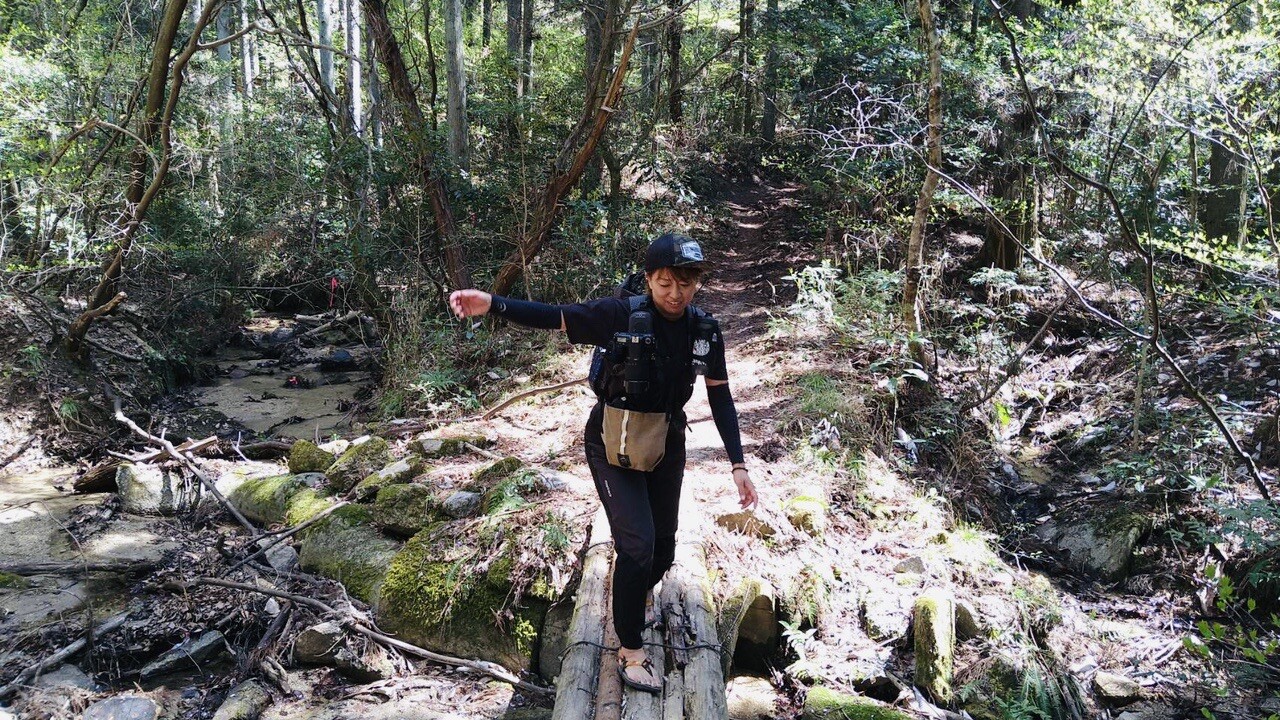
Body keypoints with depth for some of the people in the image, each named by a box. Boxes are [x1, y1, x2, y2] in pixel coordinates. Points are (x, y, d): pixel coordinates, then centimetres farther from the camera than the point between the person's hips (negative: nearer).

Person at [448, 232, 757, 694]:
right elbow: (554, 317, -26)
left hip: (666, 447, 5)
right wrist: (492, 304, -42)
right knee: (637, 544, -14)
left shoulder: (705, 331, -9)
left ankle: (632, 602, 47)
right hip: (614, 447, -5)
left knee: (662, 549, 14)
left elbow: (720, 397, -2)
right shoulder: (622, 315, -22)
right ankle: (630, 651, 6)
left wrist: (738, 465, -4)